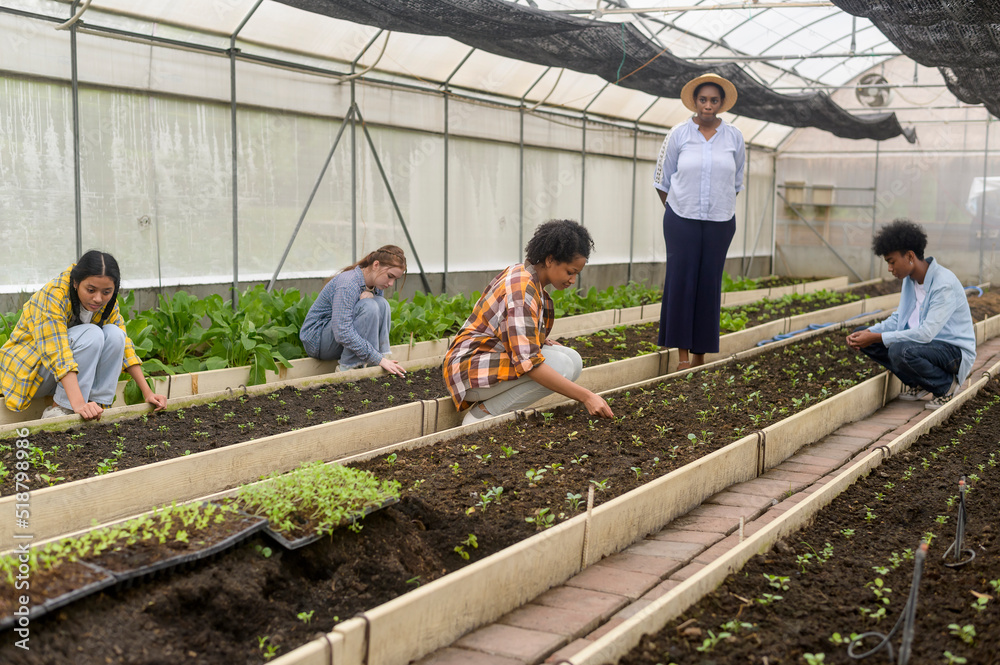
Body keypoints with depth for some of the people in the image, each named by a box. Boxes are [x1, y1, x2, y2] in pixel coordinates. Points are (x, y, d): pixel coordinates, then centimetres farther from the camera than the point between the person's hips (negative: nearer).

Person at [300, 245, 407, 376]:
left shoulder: (376, 286, 0)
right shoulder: (348, 284, -28)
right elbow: (343, 333, -35)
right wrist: (378, 359, -34)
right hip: (316, 338, -8)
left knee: (382, 304, -13)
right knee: (368, 307, -29)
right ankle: (347, 368, -22)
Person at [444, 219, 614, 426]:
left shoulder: (524, 273, 7)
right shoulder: (522, 290, -24)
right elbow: (529, 363, -31)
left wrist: (544, 342, 2)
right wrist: (586, 397, -31)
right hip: (472, 370, -10)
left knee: (573, 359, -2)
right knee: (561, 366, -23)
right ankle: (481, 415, -12)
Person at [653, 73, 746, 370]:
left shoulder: (734, 137, 5)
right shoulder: (678, 135, 0)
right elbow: (662, 180, 8)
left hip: (719, 222, 1)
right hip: (682, 220, -1)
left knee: (709, 283, 1)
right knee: (681, 280, -6)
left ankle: (700, 353, 7)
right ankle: (682, 353, -1)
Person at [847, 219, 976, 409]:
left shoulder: (944, 284, -25)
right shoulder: (910, 279, 2)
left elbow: (926, 333, -31)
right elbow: (898, 319, 9)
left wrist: (876, 337, -29)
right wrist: (867, 333, -9)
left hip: (954, 350, -9)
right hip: (920, 342, 9)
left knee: (899, 351, -37)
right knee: (863, 334, -2)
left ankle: (946, 385, -8)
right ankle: (916, 384, 5)